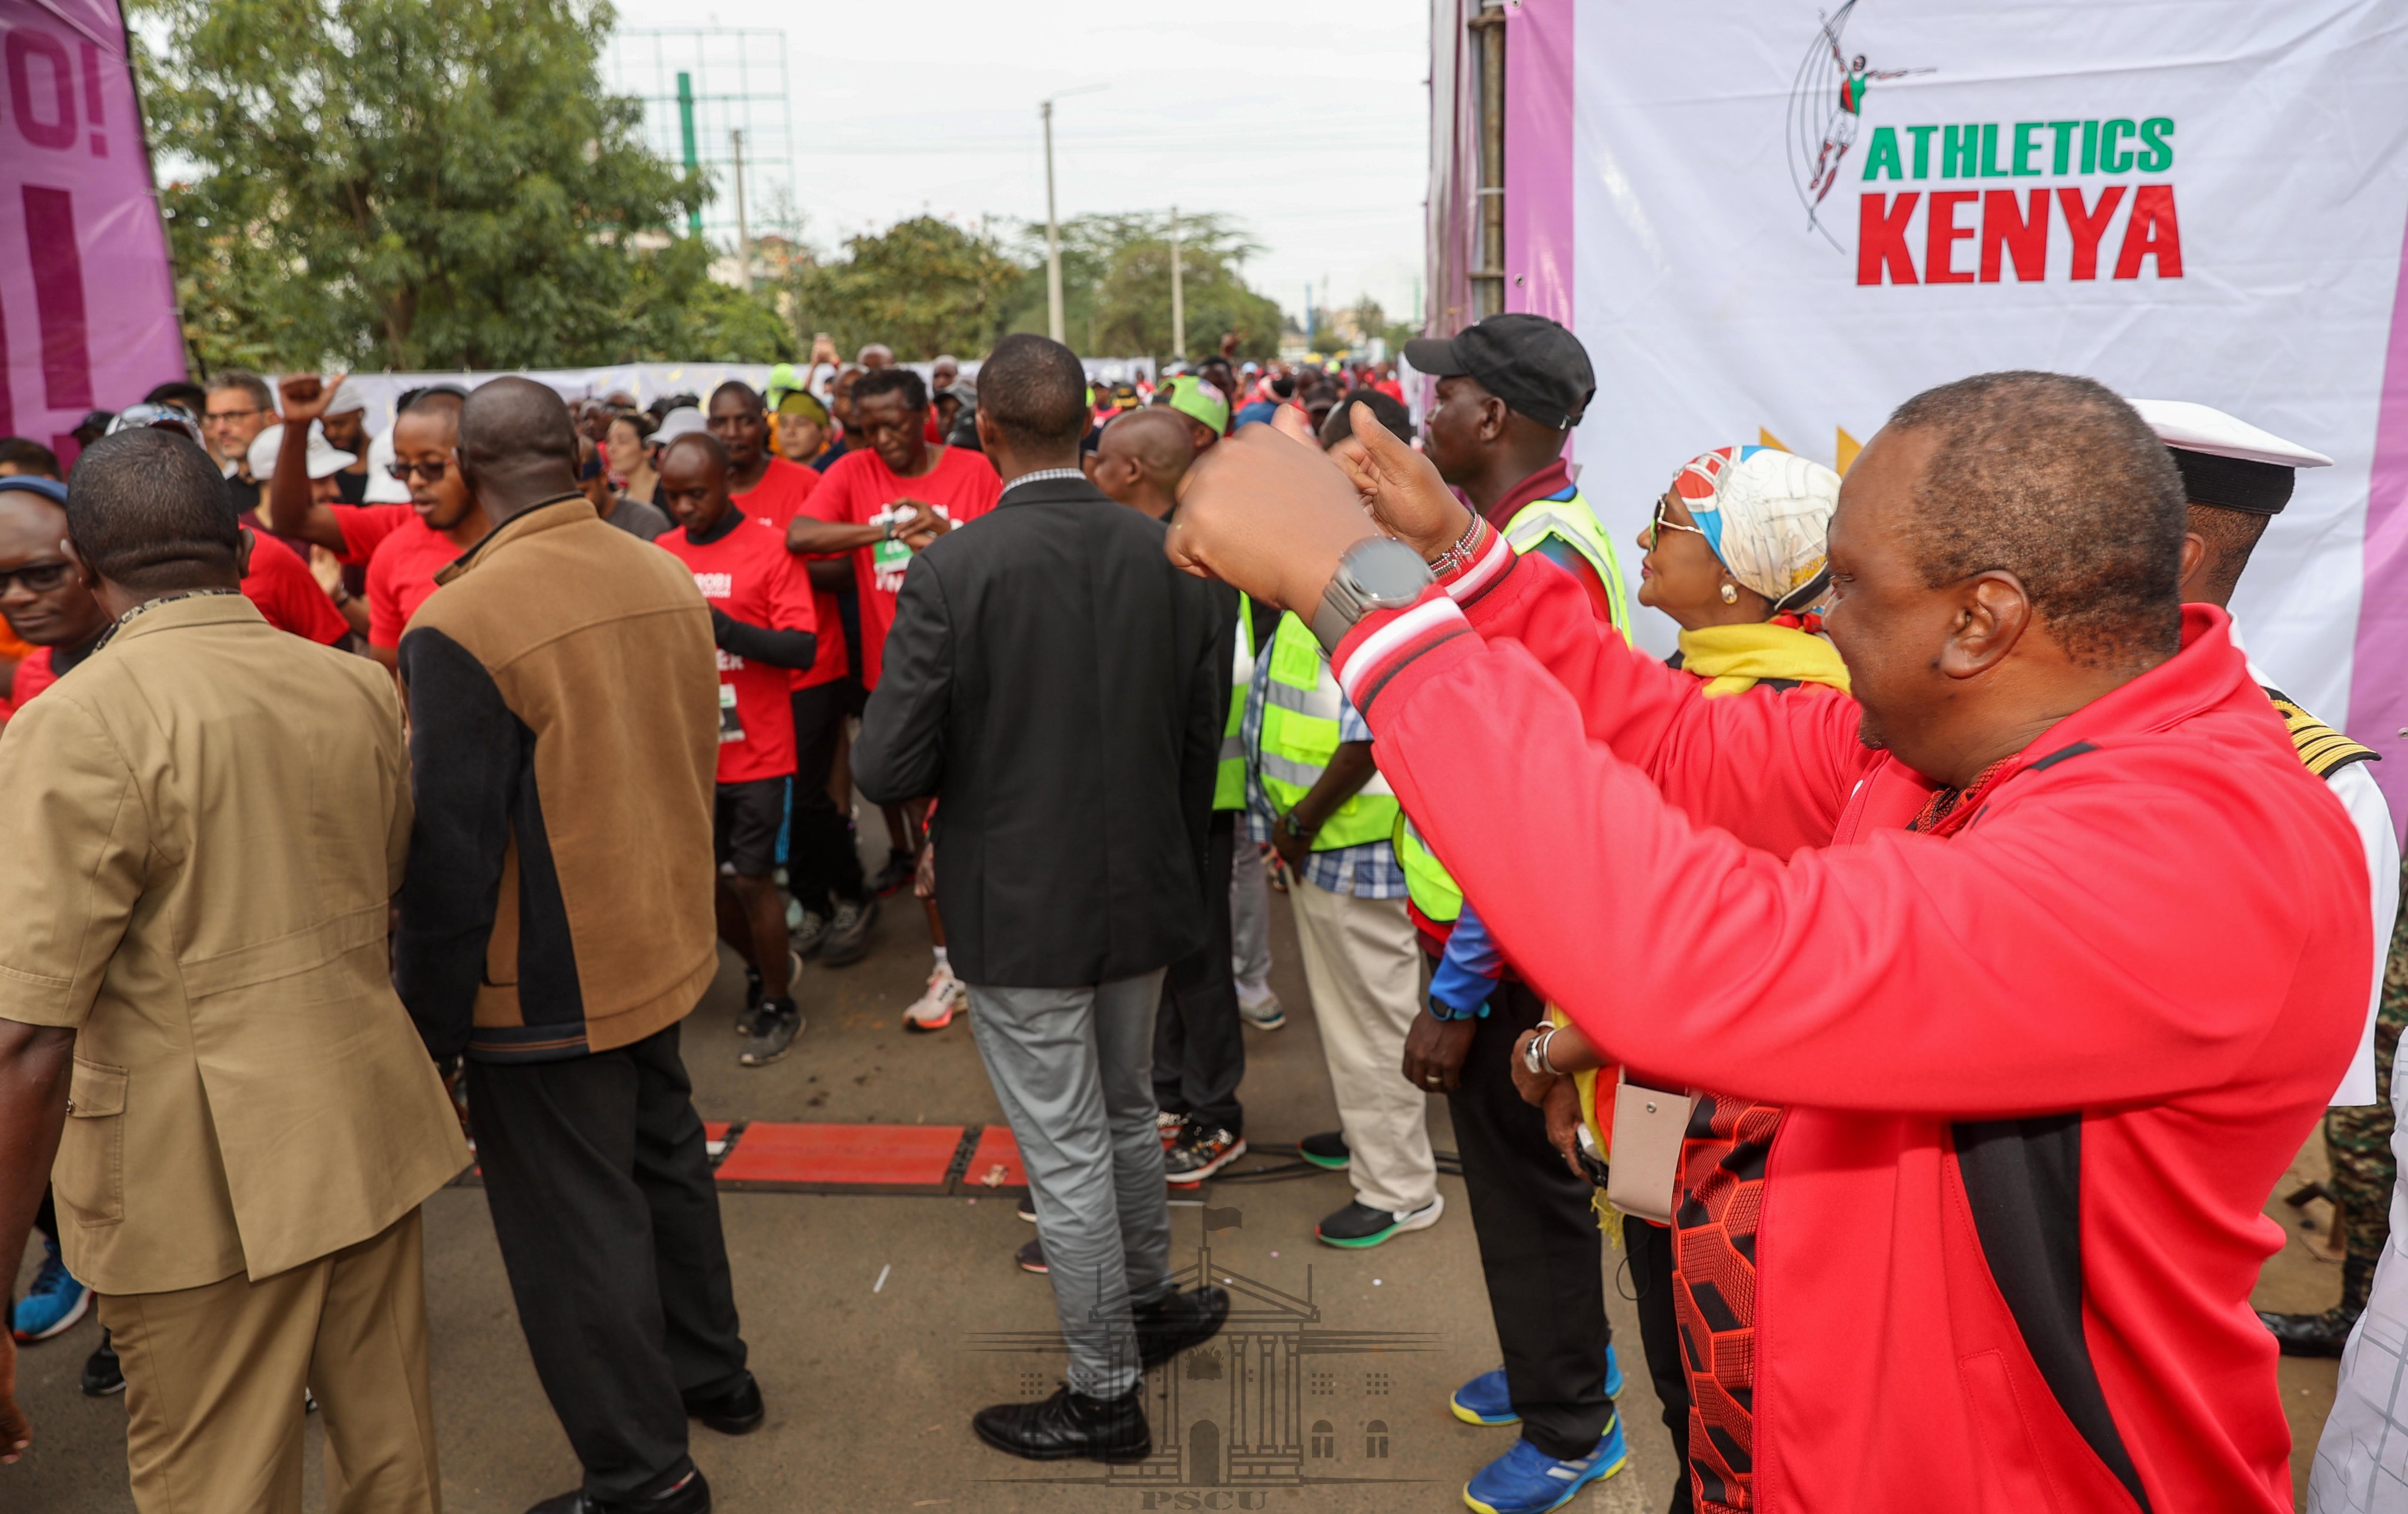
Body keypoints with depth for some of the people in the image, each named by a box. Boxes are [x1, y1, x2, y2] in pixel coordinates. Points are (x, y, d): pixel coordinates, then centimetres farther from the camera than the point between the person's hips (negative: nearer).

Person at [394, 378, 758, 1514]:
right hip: (664, 950, 7)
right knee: (665, 1161, 24)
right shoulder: (668, 581, -1)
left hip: (548, 992, -7)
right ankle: (710, 1373, 43)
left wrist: (430, 1028, -9)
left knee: (574, 1227, 8)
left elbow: (449, 861, -20)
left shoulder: (460, 626, -22)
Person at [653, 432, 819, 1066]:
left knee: (751, 879, 2)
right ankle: (765, 966, 38)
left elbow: (803, 647, -16)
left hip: (757, 751, -5)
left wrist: (723, 626, -27)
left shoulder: (770, 547, -9)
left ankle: (778, 1006, 22)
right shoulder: (663, 553, 5)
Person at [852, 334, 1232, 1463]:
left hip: (1020, 906, -5)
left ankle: (1106, 1394, 27)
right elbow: (1204, 738, 2)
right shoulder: (1174, 554, -6)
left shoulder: (952, 571, -19)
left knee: (1066, 1155, 10)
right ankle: (1151, 1303, 46)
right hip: (1145, 894, 5)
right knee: (1125, 1114, 26)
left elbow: (888, 769, -18)